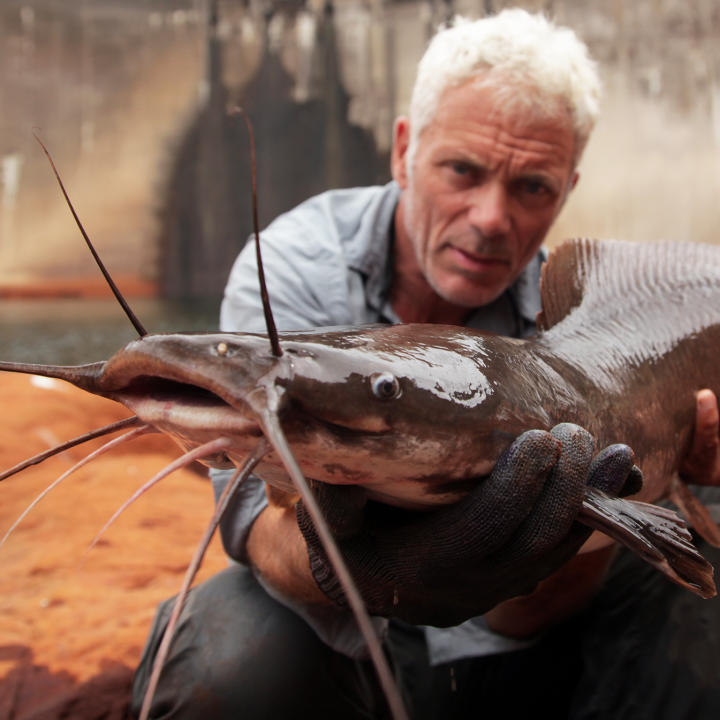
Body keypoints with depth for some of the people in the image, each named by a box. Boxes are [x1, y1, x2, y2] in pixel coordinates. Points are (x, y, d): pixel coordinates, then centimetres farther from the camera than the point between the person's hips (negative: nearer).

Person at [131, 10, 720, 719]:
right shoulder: (291, 268, -19)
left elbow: (519, 616, -18)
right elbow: (264, 526, -29)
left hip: (507, 658, 1)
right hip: (344, 645, 0)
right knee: (231, 659, -33)